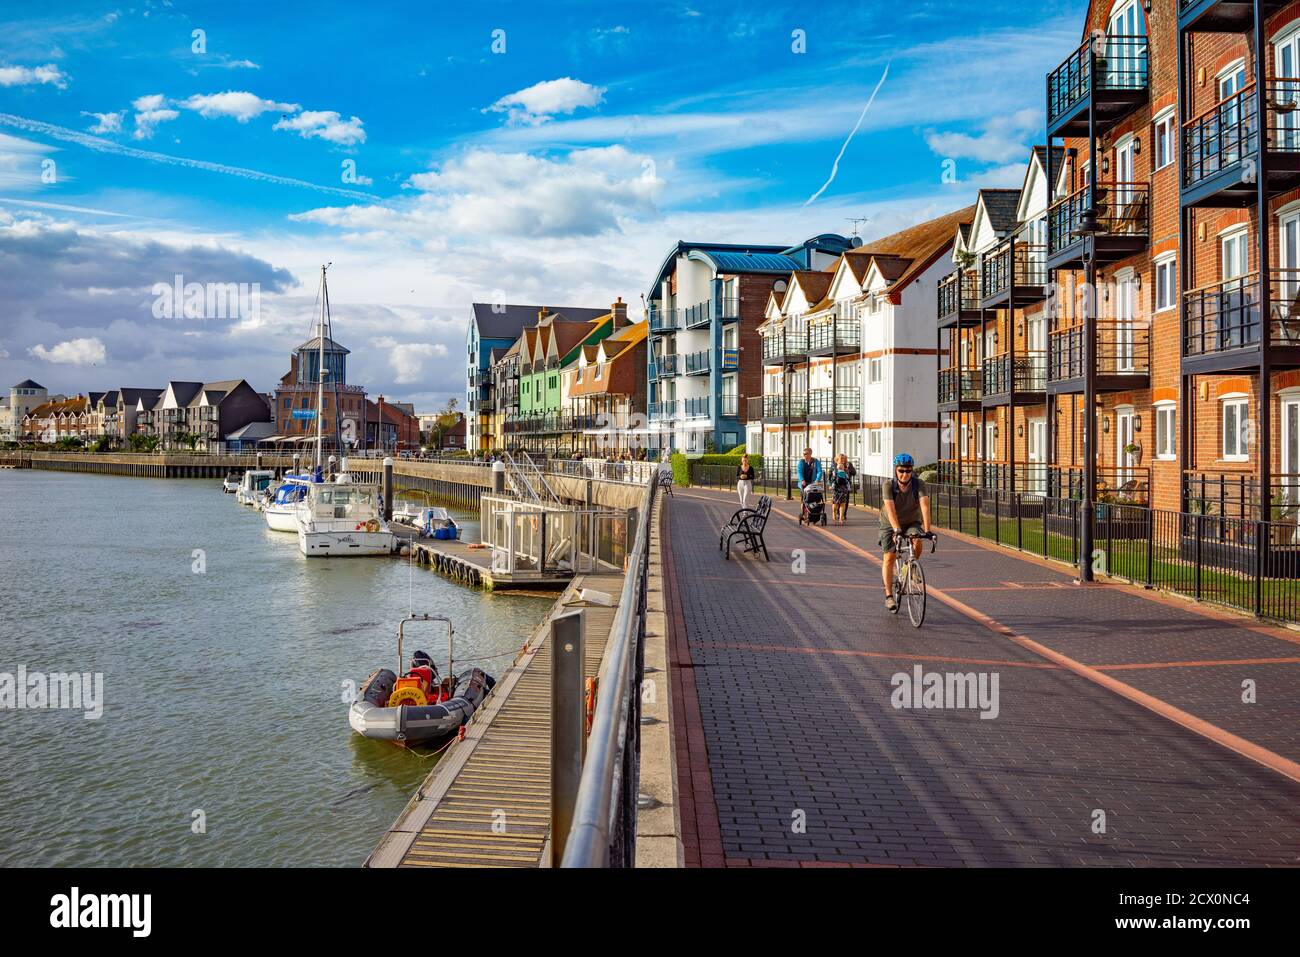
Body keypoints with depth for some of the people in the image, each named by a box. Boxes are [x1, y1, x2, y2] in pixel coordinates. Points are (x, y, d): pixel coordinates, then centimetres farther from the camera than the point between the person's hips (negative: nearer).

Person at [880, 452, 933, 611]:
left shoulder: (919, 485, -22)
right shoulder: (888, 485, -24)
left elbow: (925, 506, -34)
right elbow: (890, 509, -35)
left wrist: (927, 530, -46)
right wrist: (897, 530, -48)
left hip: (912, 522, 1)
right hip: (890, 524, 0)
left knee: (917, 542, -30)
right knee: (889, 557, -9)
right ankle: (889, 595, 0)